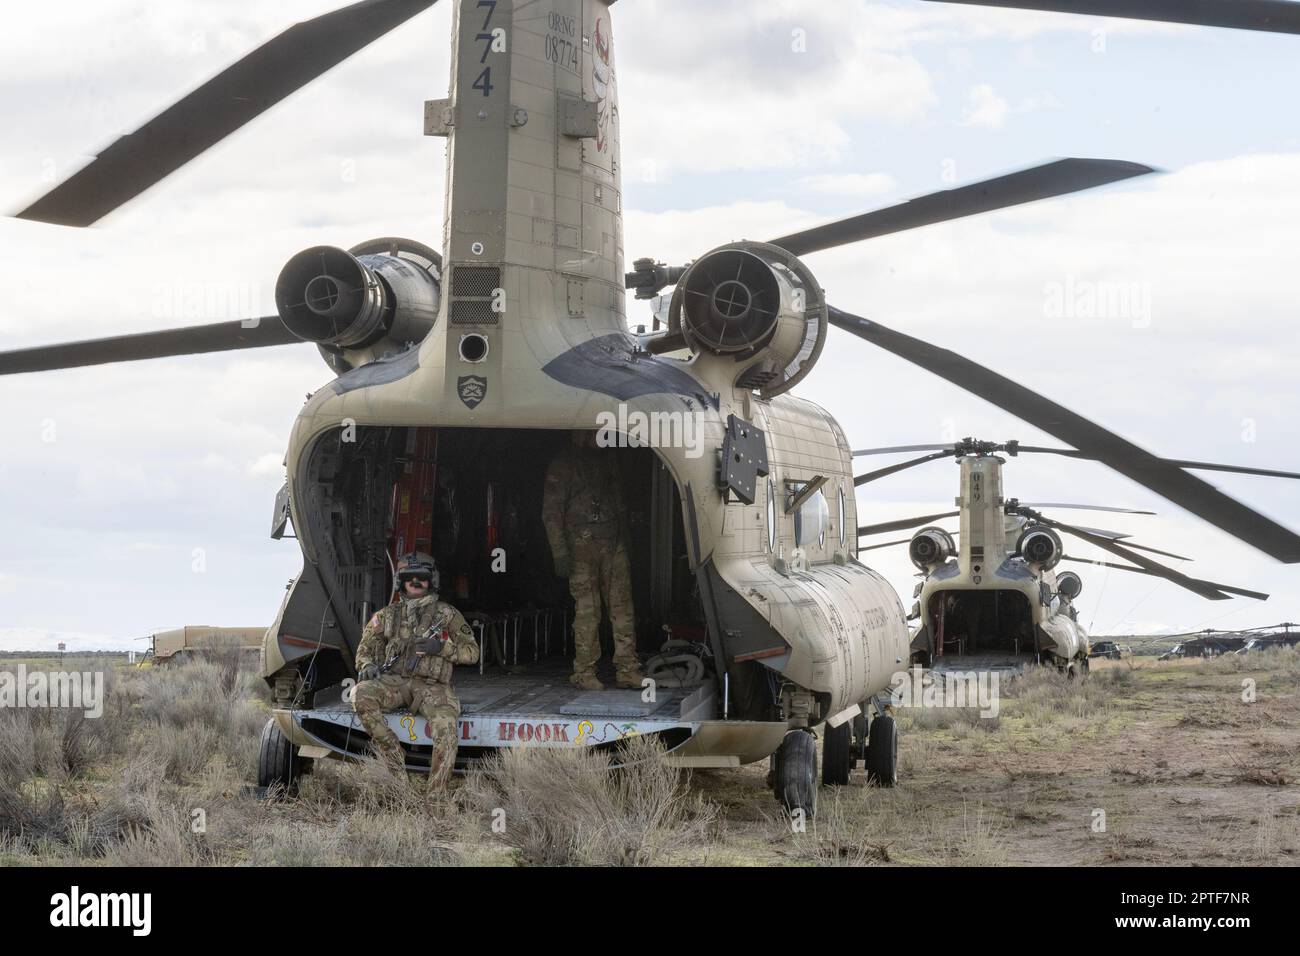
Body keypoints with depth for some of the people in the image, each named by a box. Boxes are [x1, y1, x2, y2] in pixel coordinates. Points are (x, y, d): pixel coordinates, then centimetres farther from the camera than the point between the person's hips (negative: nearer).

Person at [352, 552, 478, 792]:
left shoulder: (448, 614, 13)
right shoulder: (389, 614, 18)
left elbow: (472, 652, 10)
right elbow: (367, 646, 19)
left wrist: (441, 647, -8)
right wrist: (367, 665, -5)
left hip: (431, 685, -2)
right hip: (394, 682, 2)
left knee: (445, 722, -33)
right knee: (362, 694, -31)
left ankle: (437, 795, -33)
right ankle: (395, 763, -23)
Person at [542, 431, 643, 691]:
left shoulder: (607, 460, 18)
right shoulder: (563, 465, -2)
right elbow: (551, 512, -5)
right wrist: (560, 552, -13)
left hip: (613, 545, 6)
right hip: (582, 549, -6)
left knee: (622, 610, 0)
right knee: (587, 612, -6)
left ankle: (627, 670, 2)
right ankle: (585, 673, 1)